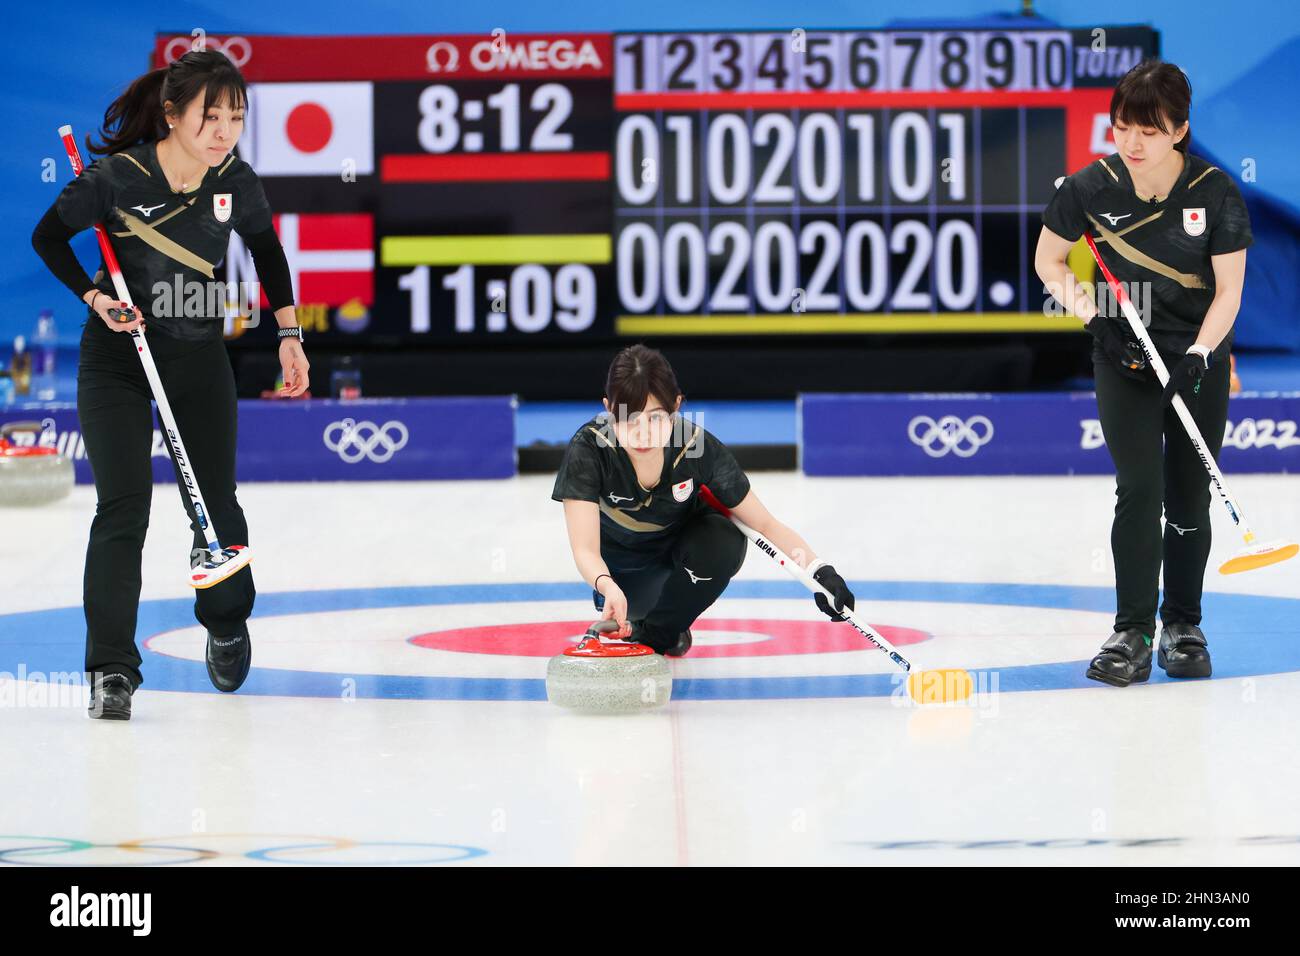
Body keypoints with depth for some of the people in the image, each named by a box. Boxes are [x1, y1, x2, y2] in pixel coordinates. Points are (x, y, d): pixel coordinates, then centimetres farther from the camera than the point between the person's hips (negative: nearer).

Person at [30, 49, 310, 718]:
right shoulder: (117, 177, -20)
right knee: (122, 508, -13)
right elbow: (48, 237, -4)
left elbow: (267, 250, 11)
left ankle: (227, 623, 37)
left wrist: (290, 336, 10)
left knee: (216, 506, 6)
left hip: (200, 359, 3)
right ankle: (111, 671, -8)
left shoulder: (236, 183, -10)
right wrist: (95, 298, -17)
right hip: (116, 356, -3)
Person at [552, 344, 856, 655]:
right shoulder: (588, 448, -35)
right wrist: (607, 586, -63)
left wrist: (819, 570, -39)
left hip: (682, 539, -2)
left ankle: (657, 633, -7)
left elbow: (766, 524, -22)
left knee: (725, 544, -31)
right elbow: (585, 549, -40)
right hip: (619, 552, 2)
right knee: (625, 604, -23)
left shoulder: (699, 448, -31)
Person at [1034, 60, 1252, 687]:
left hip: (1198, 359, 0)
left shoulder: (1216, 192, -14)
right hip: (1124, 358, 0)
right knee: (1139, 489, -11)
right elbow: (1047, 259, 2)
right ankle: (1133, 633, -6)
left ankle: (1184, 626, 20)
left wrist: (1199, 353, -22)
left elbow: (1229, 289, -8)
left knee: (1189, 497, 6)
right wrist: (1076, 297, -17)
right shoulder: (1091, 188, -12)